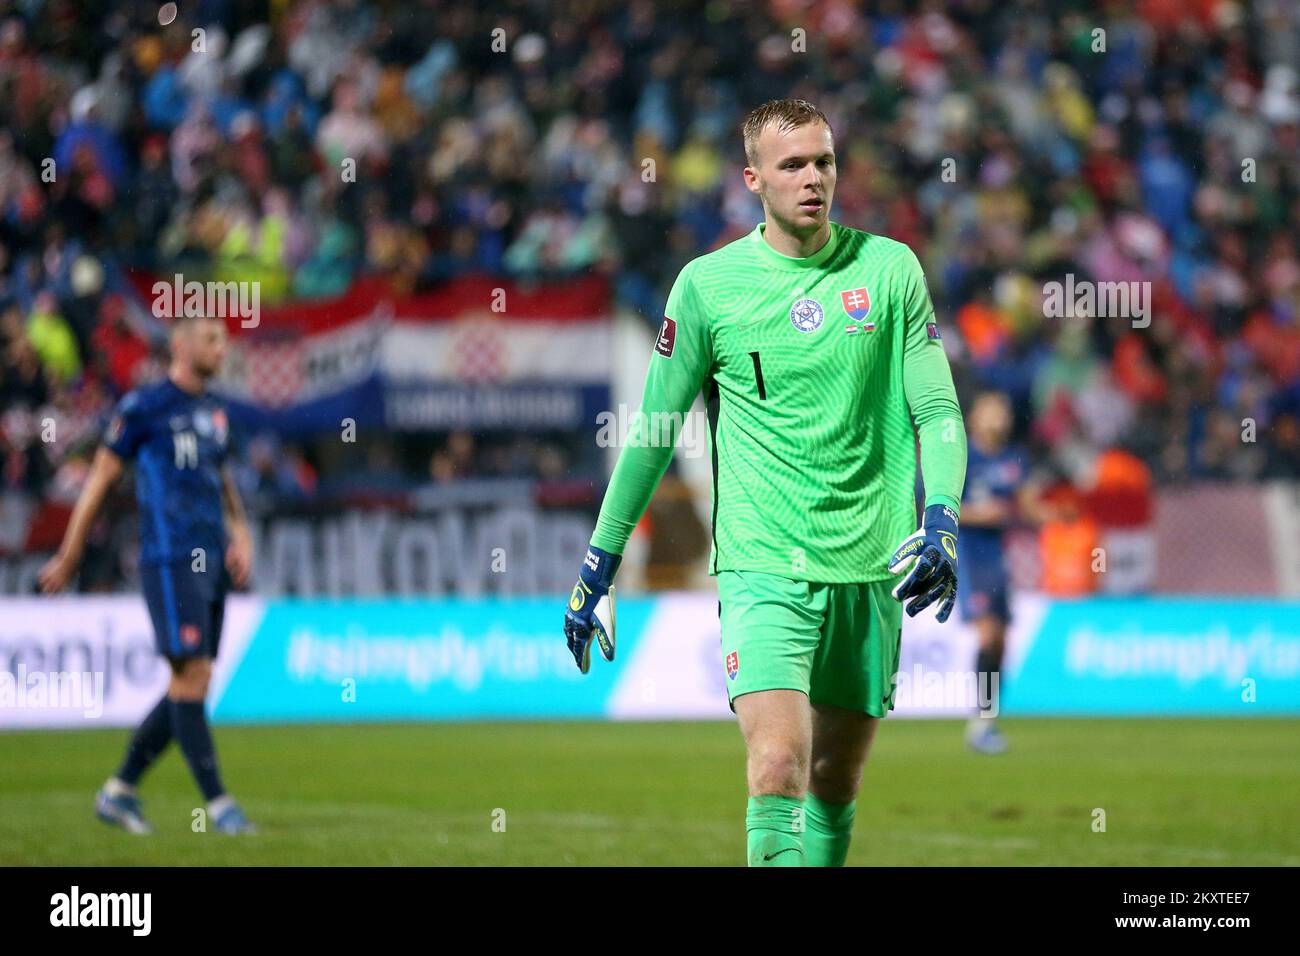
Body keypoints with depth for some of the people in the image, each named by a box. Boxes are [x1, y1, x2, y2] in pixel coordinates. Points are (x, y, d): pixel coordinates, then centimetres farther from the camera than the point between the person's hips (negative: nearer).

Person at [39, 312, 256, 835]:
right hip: (170, 560, -8)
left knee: (191, 686, 6)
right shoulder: (144, 407, -4)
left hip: (212, 561, 8)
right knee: (190, 675, -11)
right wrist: (68, 557, 1)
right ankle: (217, 803, -9)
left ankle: (120, 791, 15)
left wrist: (240, 535, 10)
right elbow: (100, 478, -1)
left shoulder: (214, 410, 17)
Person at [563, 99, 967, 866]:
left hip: (869, 571, 2)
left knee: (835, 786, 10)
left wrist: (942, 520, -11)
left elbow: (937, 408, 5)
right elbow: (654, 430, 8)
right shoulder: (708, 284, 0)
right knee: (778, 769, -18)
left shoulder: (890, 269, 4)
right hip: (762, 566, -2)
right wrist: (599, 562, 10)